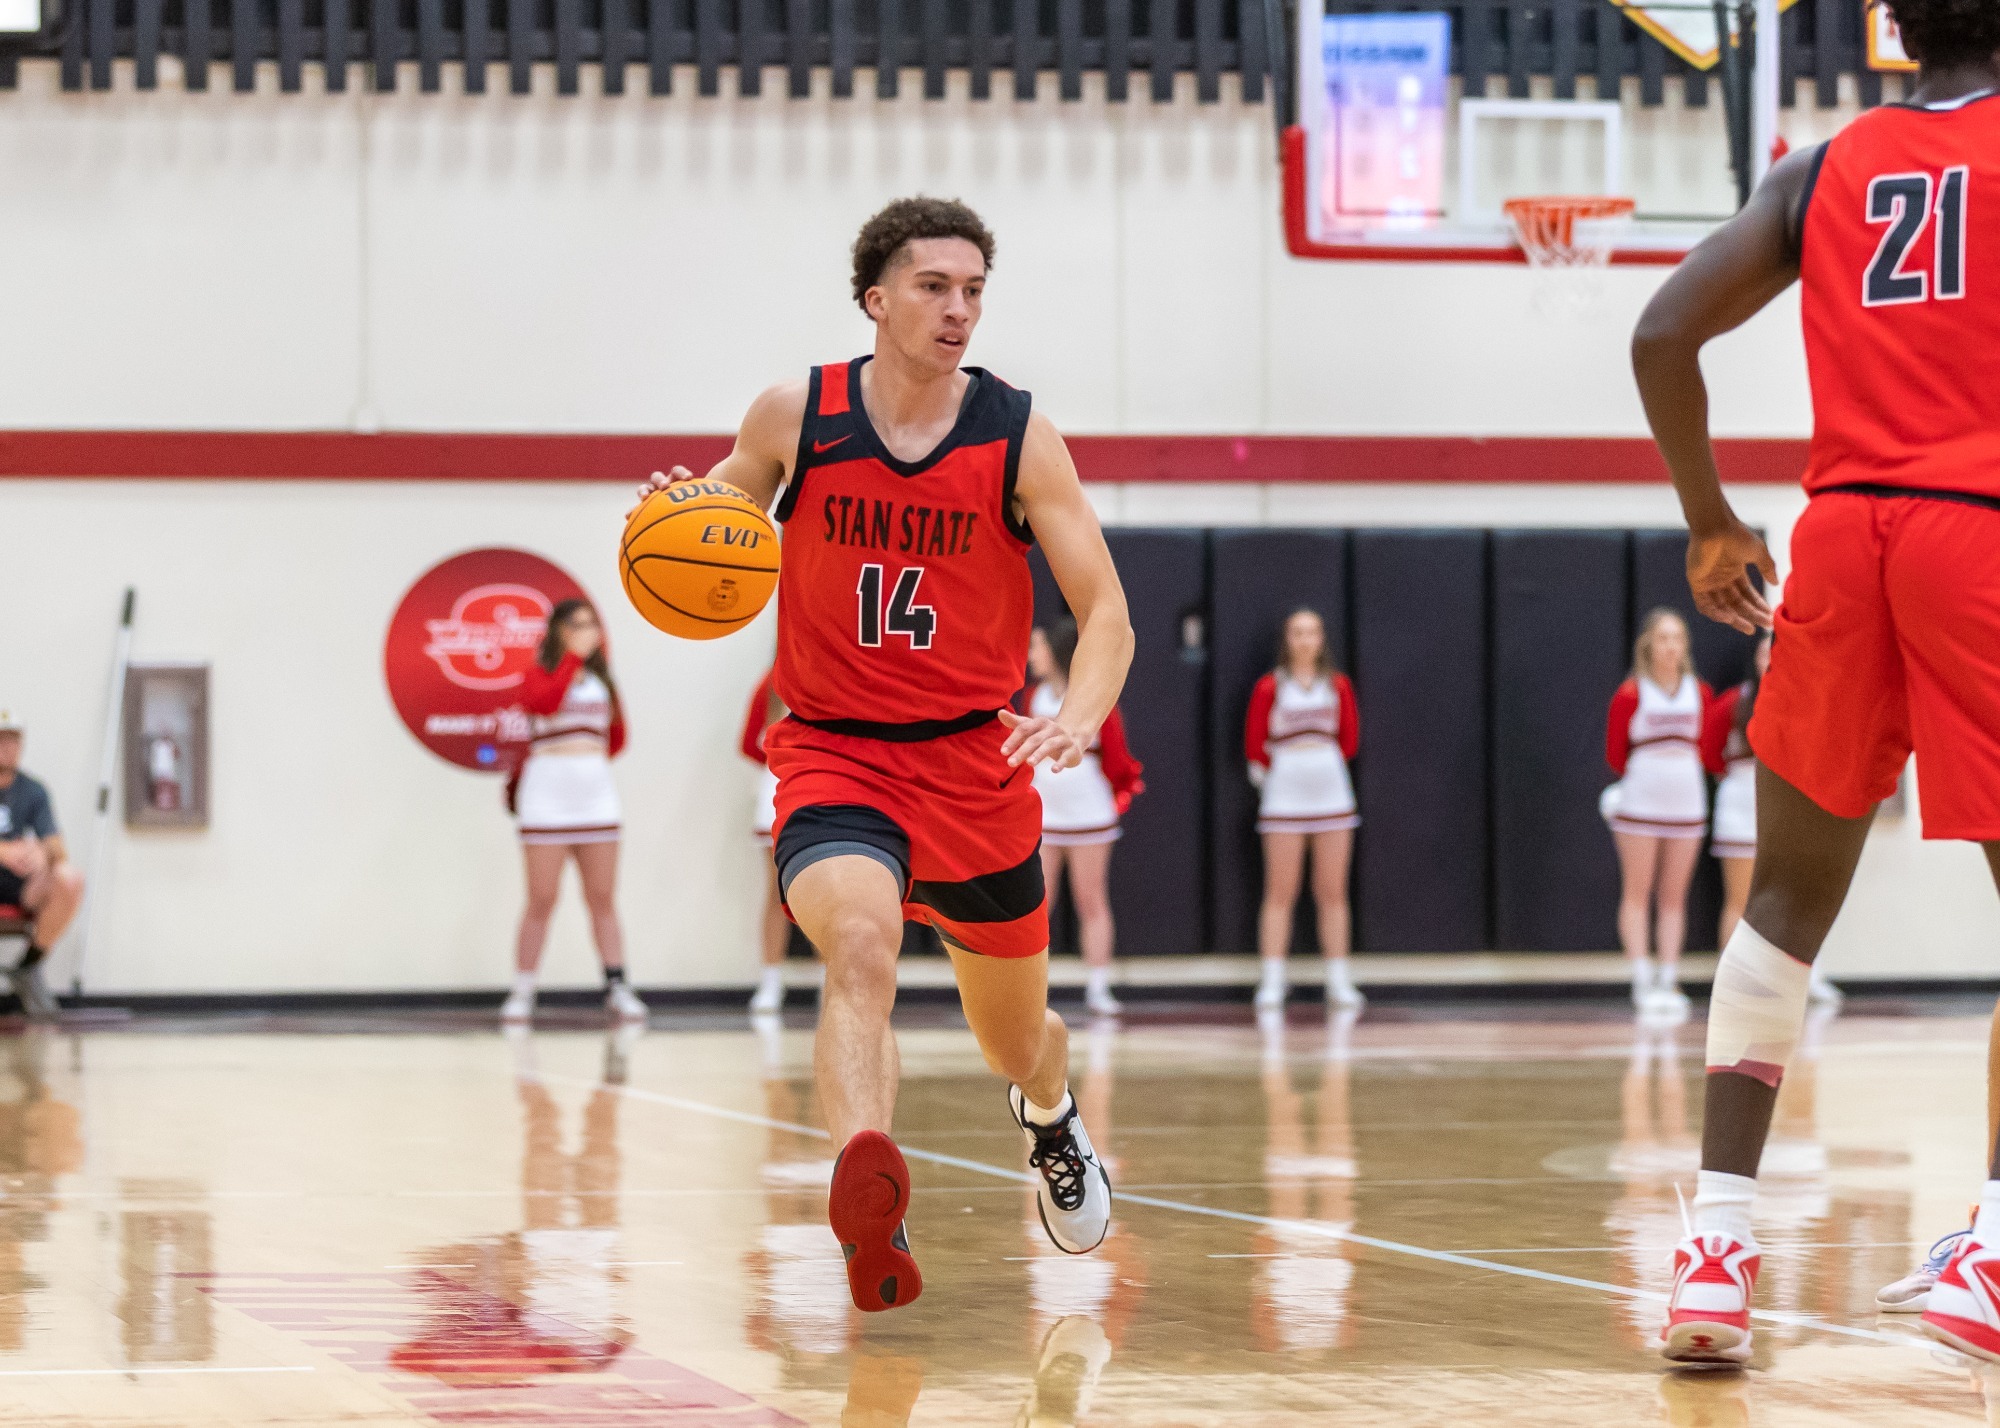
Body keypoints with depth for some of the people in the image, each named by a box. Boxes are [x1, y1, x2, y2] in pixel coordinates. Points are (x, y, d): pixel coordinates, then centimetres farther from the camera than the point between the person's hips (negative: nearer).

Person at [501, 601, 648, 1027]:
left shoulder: (601, 679, 16)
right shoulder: (541, 673, 1)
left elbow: (616, 737, 23)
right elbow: (543, 702, -22)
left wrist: (586, 761, 11)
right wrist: (573, 657, -19)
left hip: (596, 796, 5)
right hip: (546, 801, -4)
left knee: (603, 897, 2)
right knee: (541, 900, -4)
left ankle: (617, 988, 1)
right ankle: (521, 994, 1)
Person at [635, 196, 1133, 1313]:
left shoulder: (1018, 438, -6)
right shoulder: (794, 419, -5)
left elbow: (1106, 611, -7)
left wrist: (1078, 719, -27)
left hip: (975, 762, 2)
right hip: (835, 755, -2)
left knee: (1015, 1040, 17)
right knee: (861, 943, -34)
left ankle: (1051, 1114, 54)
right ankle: (869, 1193, -49)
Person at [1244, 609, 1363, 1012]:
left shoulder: (1337, 685, 7)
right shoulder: (1270, 687, -2)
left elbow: (1350, 738, 12)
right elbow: (1254, 745, 1)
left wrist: (1324, 765, 9)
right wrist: (1277, 771, 9)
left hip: (1332, 793, 3)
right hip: (1284, 796, -3)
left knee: (1333, 893, 4)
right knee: (1280, 894, -3)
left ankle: (1339, 983, 7)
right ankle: (1272, 983, -2)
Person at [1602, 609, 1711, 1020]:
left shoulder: (1700, 694, 5)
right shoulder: (1630, 695, -7)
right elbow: (1615, 754, 1)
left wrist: (1677, 773, 9)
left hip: (1687, 803, 4)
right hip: (1639, 802, -3)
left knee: (1674, 896, 5)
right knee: (1637, 893, -2)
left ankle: (1669, 982, 7)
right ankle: (1643, 982, -2)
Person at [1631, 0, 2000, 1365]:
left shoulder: (1828, 167, 14)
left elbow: (1664, 336, 8)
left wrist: (1710, 518, 18)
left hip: (1843, 532, 4)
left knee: (1791, 893, 14)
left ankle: (1718, 1248, 5)